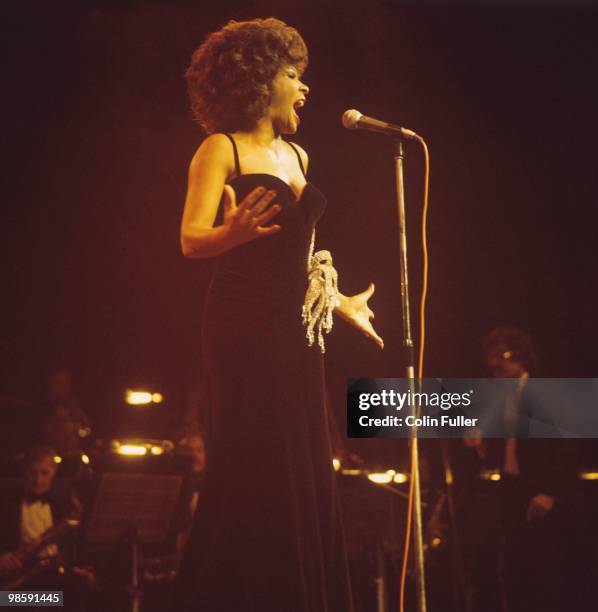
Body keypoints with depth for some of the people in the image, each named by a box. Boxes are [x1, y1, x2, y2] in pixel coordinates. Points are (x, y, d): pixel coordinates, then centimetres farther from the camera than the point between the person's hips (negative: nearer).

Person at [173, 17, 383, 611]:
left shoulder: (297, 156, 19)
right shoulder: (222, 150, -2)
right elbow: (191, 238, -11)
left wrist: (341, 302, 34)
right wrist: (233, 232, -32)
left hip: (297, 328, 7)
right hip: (244, 326, -7)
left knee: (304, 477, 3)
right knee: (254, 473, -11)